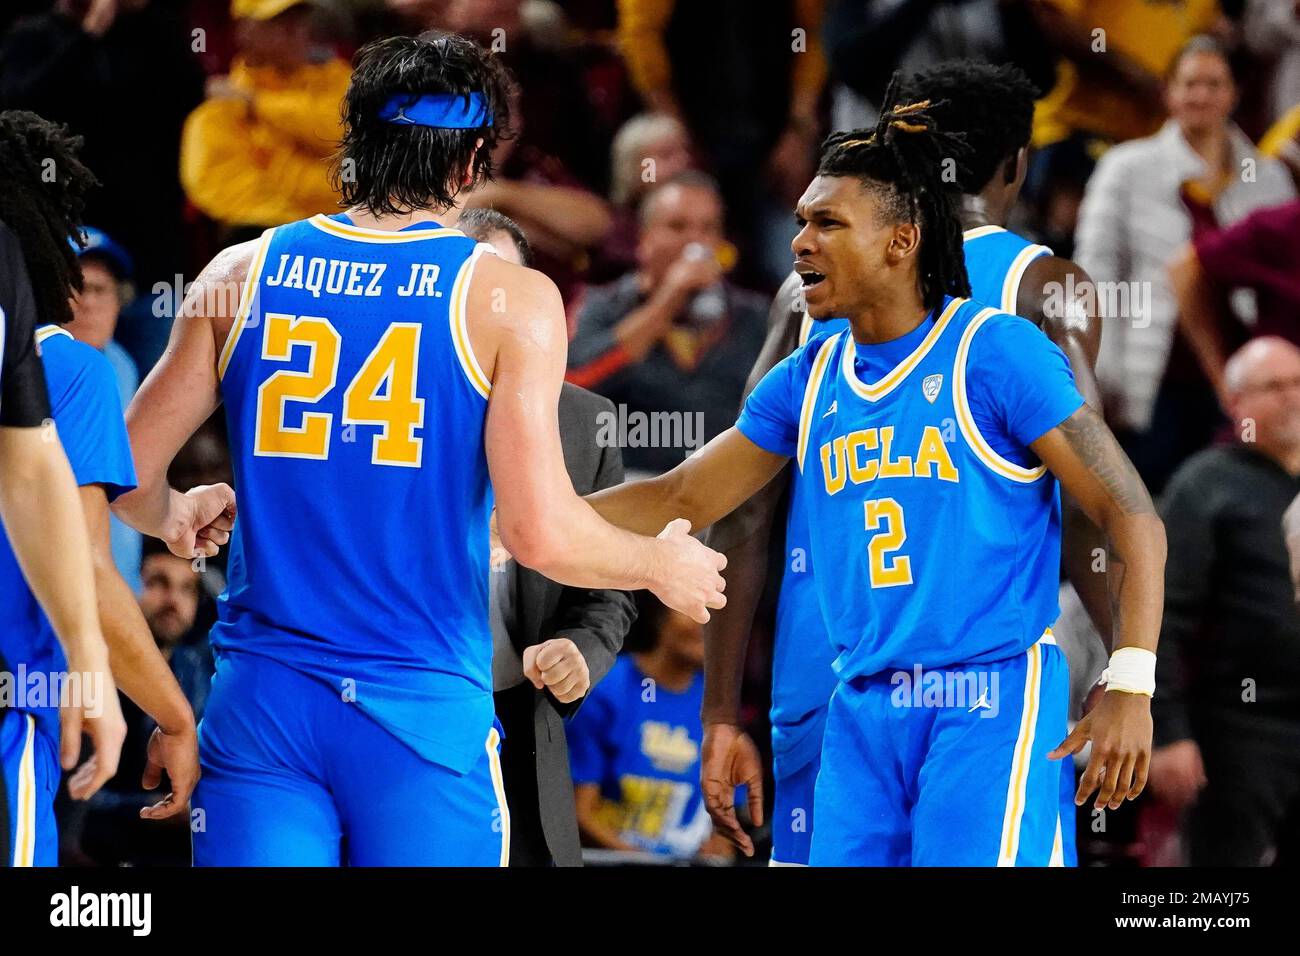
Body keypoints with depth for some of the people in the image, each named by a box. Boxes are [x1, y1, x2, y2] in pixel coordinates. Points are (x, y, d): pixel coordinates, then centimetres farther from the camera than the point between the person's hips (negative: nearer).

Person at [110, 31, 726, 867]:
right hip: (425, 708, -2)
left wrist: (174, 520, 32)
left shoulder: (243, 274, 4)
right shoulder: (508, 300, -6)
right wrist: (660, 566, 8)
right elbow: (542, 536, -12)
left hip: (260, 702, 2)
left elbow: (127, 475, 8)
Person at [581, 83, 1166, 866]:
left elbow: (1134, 520, -8)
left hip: (991, 694, -6)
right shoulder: (810, 378, 11)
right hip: (863, 710, 6)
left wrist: (1131, 689, -16)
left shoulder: (996, 352, -7)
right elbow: (683, 498, 20)